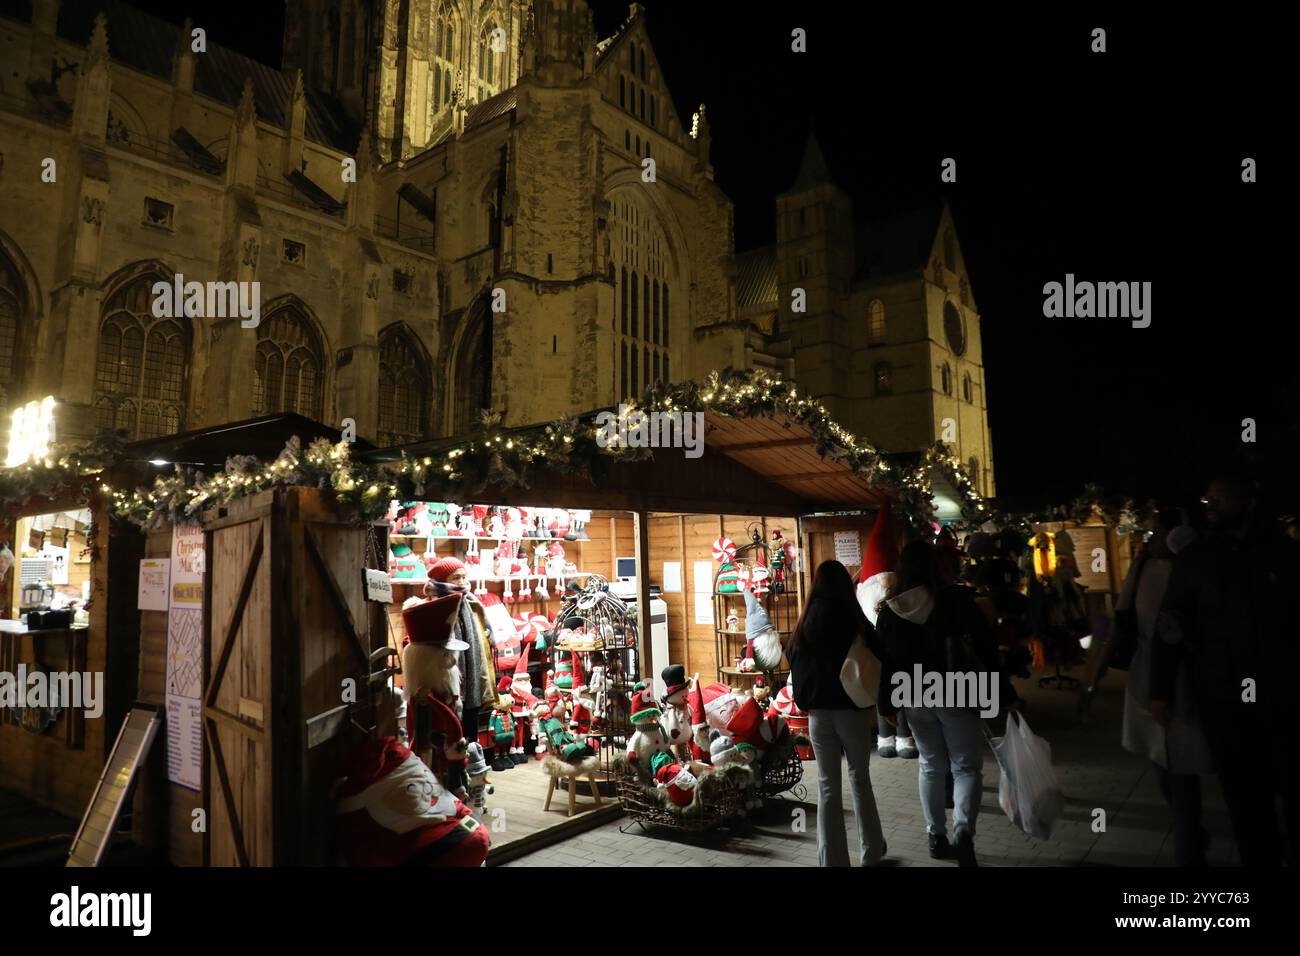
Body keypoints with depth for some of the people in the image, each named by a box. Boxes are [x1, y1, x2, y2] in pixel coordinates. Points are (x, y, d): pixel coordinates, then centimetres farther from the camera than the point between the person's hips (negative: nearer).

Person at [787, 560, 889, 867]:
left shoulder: (805, 622, -1)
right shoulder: (857, 621, -8)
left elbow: (794, 663, 9)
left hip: (818, 711, 1)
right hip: (852, 709, -1)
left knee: (827, 787, 6)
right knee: (860, 779, 16)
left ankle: (832, 859, 7)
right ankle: (871, 851, 27)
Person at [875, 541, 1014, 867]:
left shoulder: (890, 609, -2)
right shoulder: (956, 598, -9)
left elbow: (884, 658, 2)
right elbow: (986, 647, -8)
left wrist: (887, 704, 11)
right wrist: (1005, 693, -1)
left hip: (914, 698, 3)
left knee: (930, 766, 17)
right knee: (967, 766, 6)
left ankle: (936, 837, 21)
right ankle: (963, 830, -14)